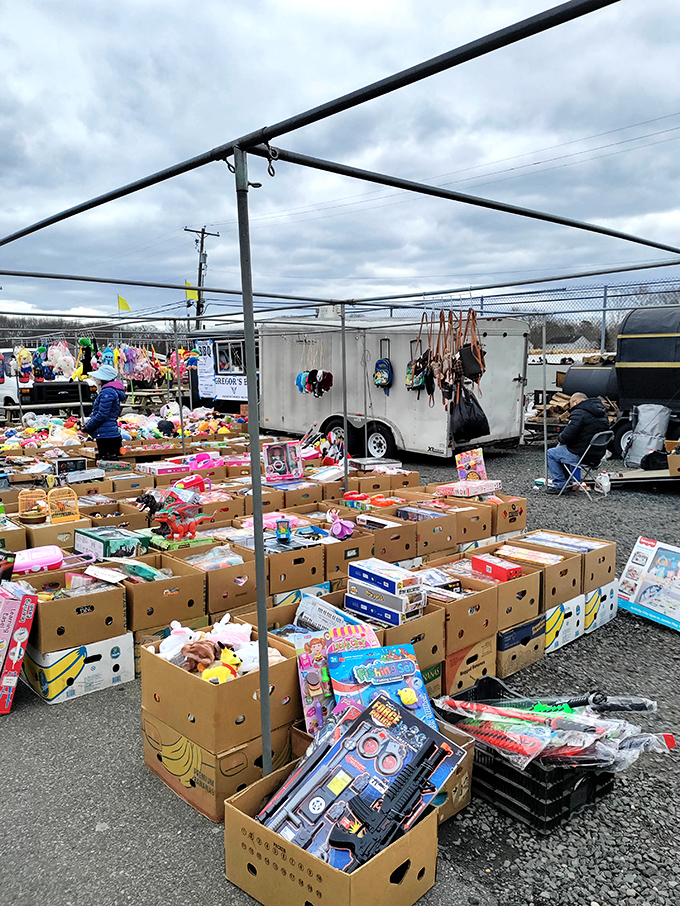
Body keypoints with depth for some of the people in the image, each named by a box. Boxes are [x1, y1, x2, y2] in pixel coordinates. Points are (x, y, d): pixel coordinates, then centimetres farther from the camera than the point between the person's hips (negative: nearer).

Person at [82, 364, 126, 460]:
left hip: (106, 434, -10)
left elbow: (102, 415, -19)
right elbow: (96, 412, 25)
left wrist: (88, 428, -9)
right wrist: (88, 423, 13)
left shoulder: (107, 392, -14)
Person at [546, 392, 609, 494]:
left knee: (551, 453, 8)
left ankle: (559, 484, 10)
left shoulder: (579, 413, -20)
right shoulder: (602, 413, 11)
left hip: (582, 456, -9)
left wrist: (561, 438, -1)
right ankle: (576, 481, 34)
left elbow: (567, 436, -24)